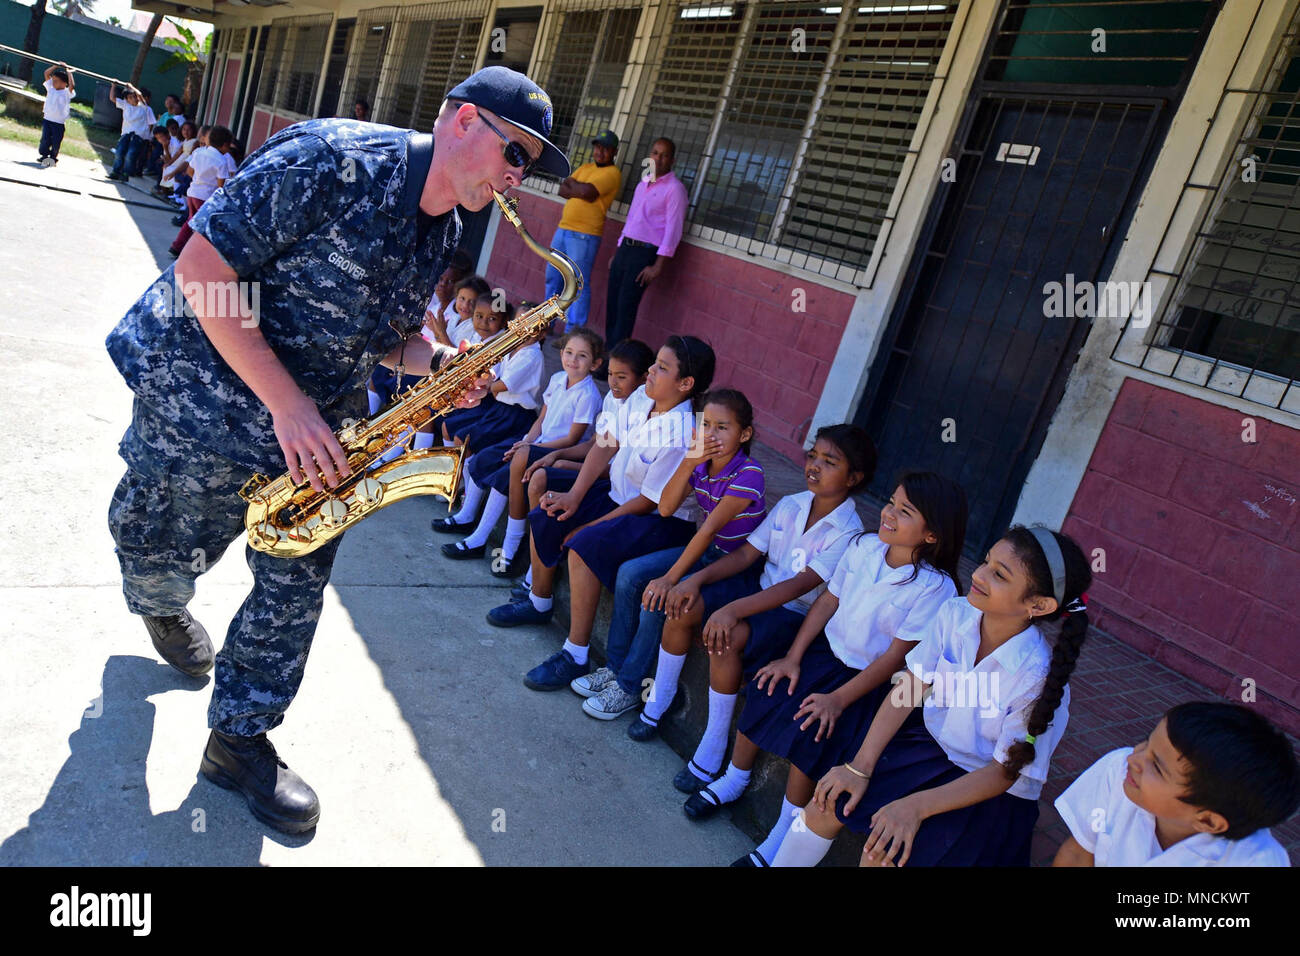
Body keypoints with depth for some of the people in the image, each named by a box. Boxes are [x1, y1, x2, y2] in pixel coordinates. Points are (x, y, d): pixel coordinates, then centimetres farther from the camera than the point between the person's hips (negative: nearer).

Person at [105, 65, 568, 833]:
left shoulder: (445, 231, 2)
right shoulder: (331, 162, -23)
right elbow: (201, 268, -24)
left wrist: (435, 363, -10)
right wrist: (286, 403, -28)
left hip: (312, 428, 6)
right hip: (201, 389, -6)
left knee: (298, 582, 5)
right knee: (165, 557, 11)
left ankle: (240, 740, 22)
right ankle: (159, 606, 51)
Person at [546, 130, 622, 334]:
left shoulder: (612, 173, -7)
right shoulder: (585, 167, 19)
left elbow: (587, 191, -20)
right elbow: (562, 190, 9)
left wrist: (571, 182, -1)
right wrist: (581, 189, -10)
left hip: (584, 235, -8)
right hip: (563, 229, 8)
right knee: (553, 278, 15)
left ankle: (572, 331, -4)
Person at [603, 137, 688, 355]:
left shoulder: (675, 189, -8)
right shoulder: (643, 184, 17)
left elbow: (673, 230, -14)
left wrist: (657, 266, -18)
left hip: (645, 252, -7)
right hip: (625, 248, 7)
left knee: (626, 306, -9)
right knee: (612, 303, 6)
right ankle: (608, 348, 15)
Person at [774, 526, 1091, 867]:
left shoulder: (1037, 678, -29)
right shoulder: (954, 614, -16)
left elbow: (1004, 772, -19)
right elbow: (908, 689, -8)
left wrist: (917, 806, -28)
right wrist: (859, 767, -12)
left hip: (989, 790, -4)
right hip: (930, 738, 5)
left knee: (884, 853, -19)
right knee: (827, 803, -6)